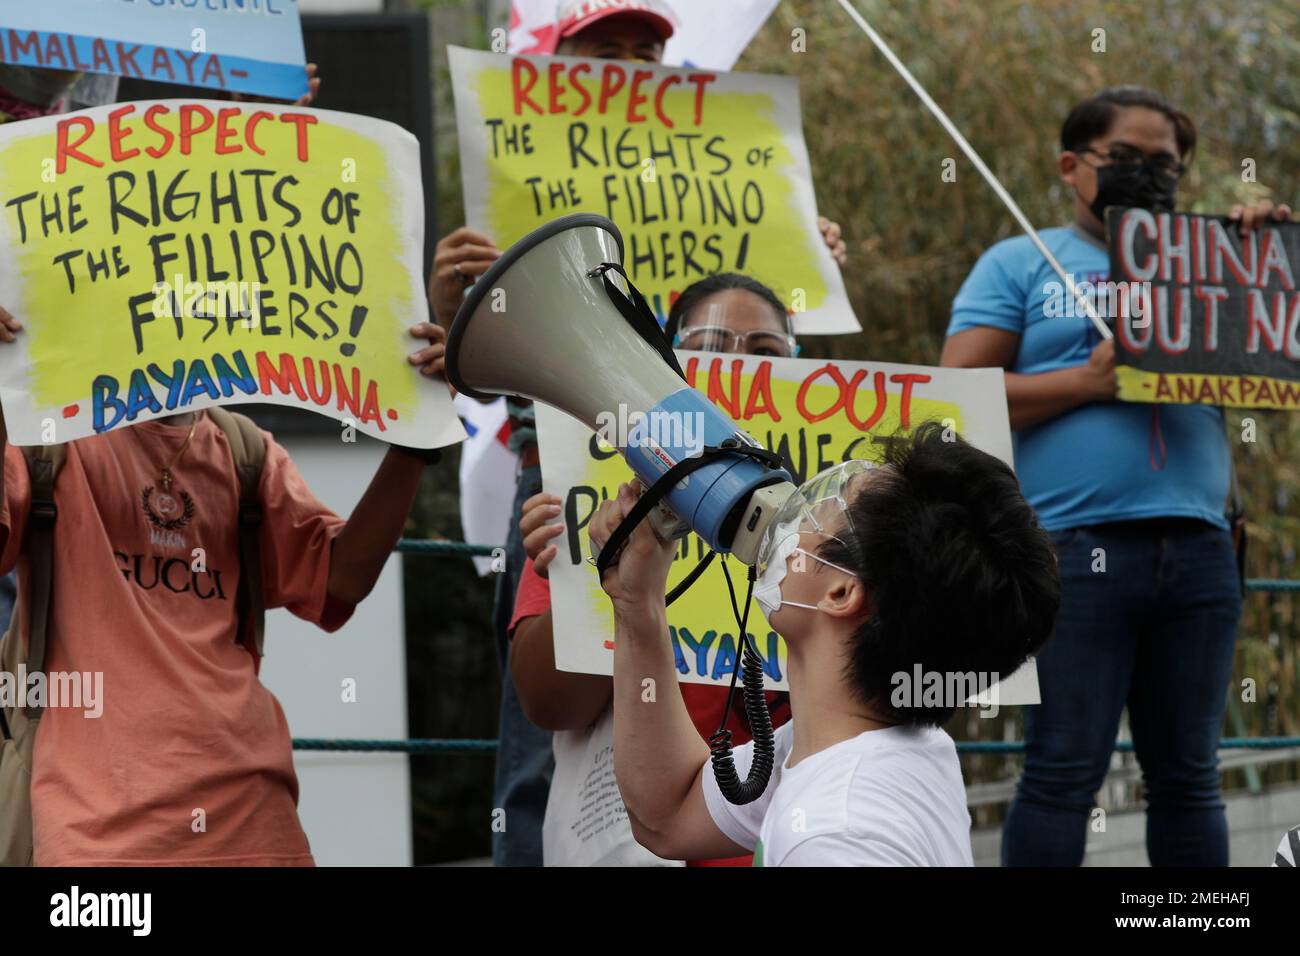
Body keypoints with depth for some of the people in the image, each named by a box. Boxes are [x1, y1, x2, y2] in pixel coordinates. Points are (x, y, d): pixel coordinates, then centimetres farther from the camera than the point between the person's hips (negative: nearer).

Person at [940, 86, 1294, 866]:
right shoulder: (1020, 265, 10)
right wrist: (1086, 381, -9)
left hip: (1199, 547, 4)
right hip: (1080, 544, -4)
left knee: (1189, 775, 7)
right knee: (1065, 773, -5)